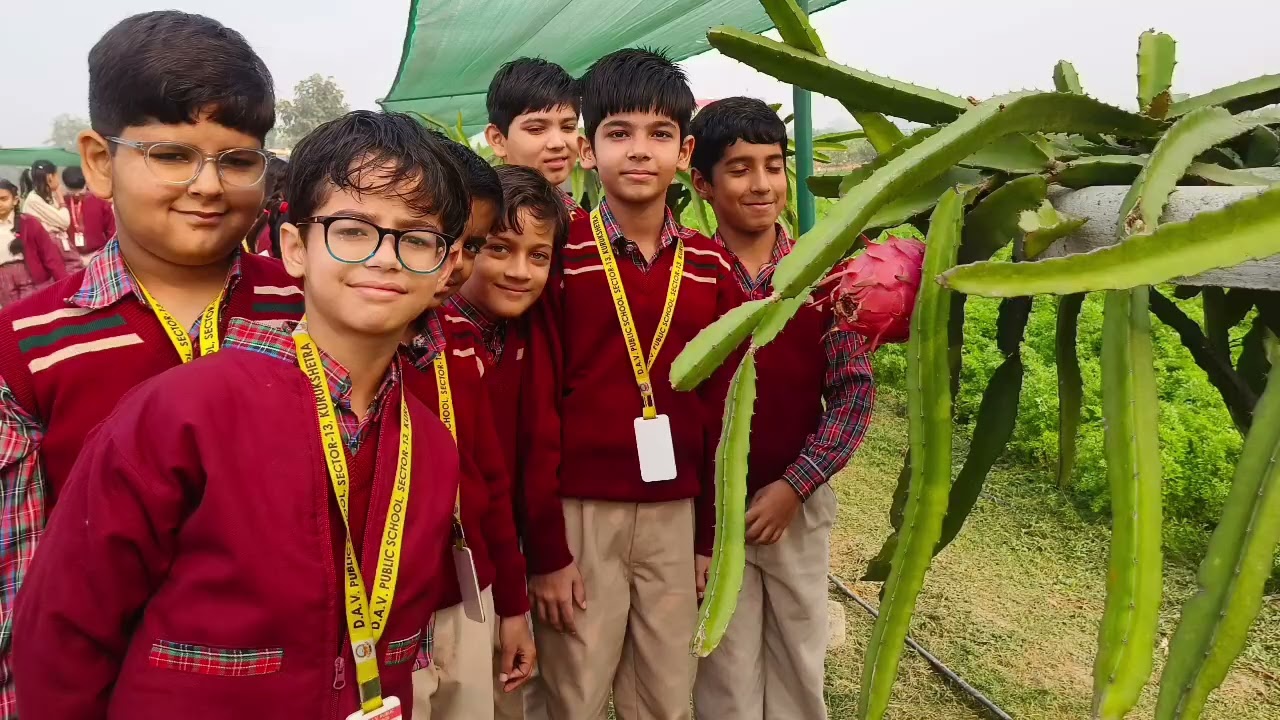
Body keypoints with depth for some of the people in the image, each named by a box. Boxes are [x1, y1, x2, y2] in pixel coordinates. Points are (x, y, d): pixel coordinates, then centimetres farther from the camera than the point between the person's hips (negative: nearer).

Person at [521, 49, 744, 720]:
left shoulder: (711, 267, 3)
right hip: (580, 513, -3)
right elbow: (535, 413, -8)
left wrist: (710, 535, 7)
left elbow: (720, 408, 6)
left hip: (675, 516, 3)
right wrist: (545, 548, -8)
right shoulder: (558, 257, -7)